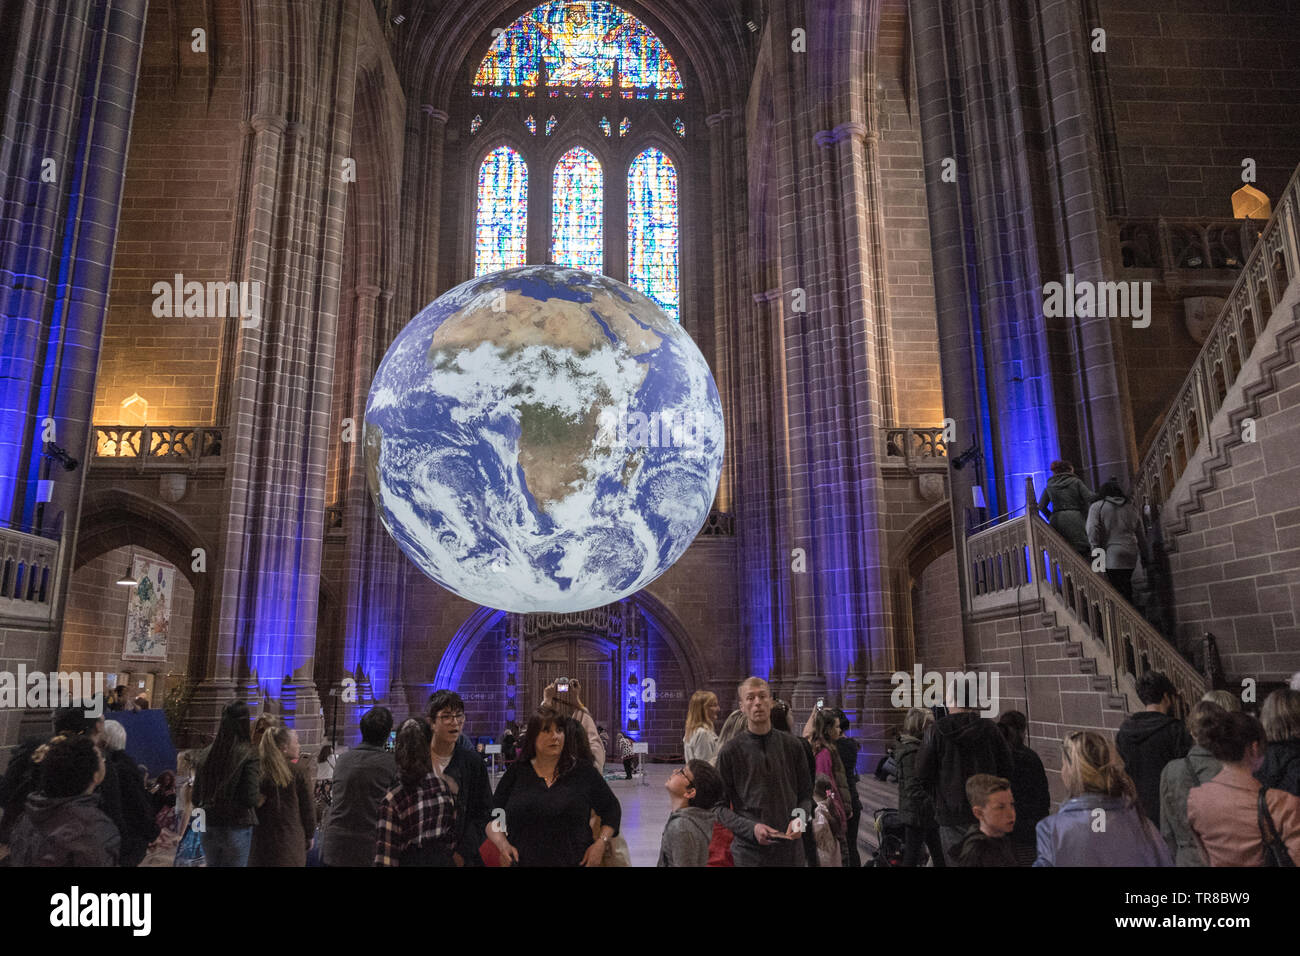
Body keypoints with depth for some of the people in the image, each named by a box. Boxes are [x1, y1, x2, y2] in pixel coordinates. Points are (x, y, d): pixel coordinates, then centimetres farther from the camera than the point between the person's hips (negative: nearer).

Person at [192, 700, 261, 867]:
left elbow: (196, 798, 8)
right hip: (236, 828, -5)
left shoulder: (204, 755, 2)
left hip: (207, 828, 5)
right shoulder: (249, 755, -13)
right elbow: (250, 799, -18)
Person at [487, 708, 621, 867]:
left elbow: (612, 808, 9)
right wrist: (502, 844, -10)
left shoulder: (584, 772, 1)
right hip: (523, 861, 1)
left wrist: (601, 843, -5)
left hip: (575, 862, 0)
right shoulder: (516, 773, 3)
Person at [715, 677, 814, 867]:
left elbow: (805, 795, 10)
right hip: (749, 851, -2)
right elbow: (721, 807, -3)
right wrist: (751, 828, -17)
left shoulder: (792, 745, 4)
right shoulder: (730, 751, -5)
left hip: (791, 849, 2)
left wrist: (799, 819, -9)